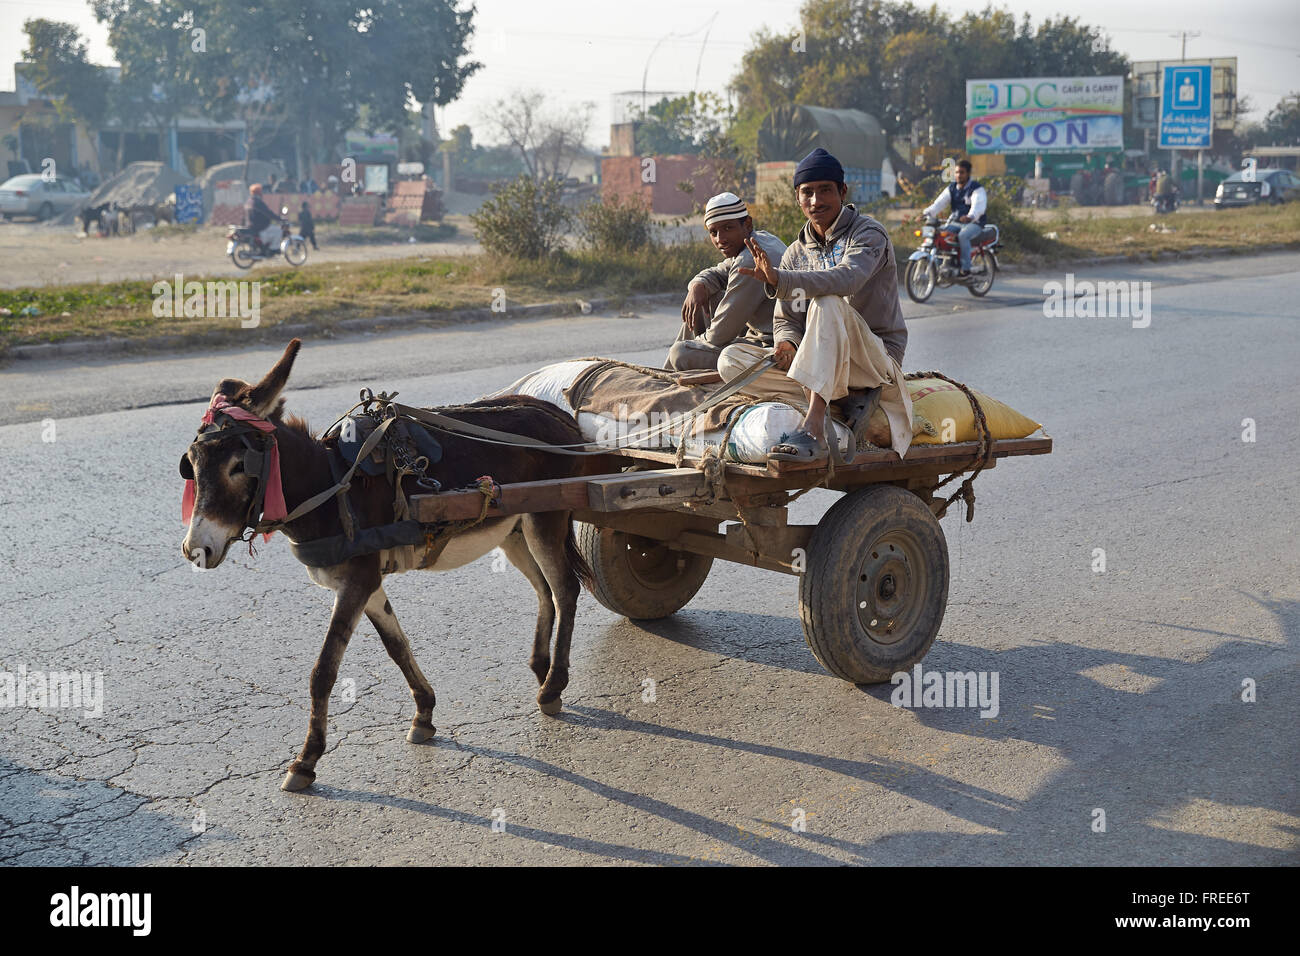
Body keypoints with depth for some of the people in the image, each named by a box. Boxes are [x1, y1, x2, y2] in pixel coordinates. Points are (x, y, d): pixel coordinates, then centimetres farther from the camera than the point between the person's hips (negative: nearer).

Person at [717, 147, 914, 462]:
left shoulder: (869, 234, -6)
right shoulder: (796, 253, 14)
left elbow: (846, 279, -28)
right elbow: (785, 319, 11)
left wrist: (778, 280, -42)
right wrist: (787, 344, -16)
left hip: (877, 360, -6)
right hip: (822, 370, 6)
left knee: (826, 305, -36)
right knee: (731, 359, -13)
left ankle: (812, 431, -48)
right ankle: (848, 397, -20)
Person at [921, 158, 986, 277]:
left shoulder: (977, 189, -8)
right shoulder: (951, 188, 11)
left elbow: (978, 206, -26)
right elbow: (940, 203, -1)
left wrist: (970, 217, -49)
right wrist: (927, 213, -21)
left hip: (974, 223, -6)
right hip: (956, 223, 6)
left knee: (963, 236, -36)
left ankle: (966, 268, -33)